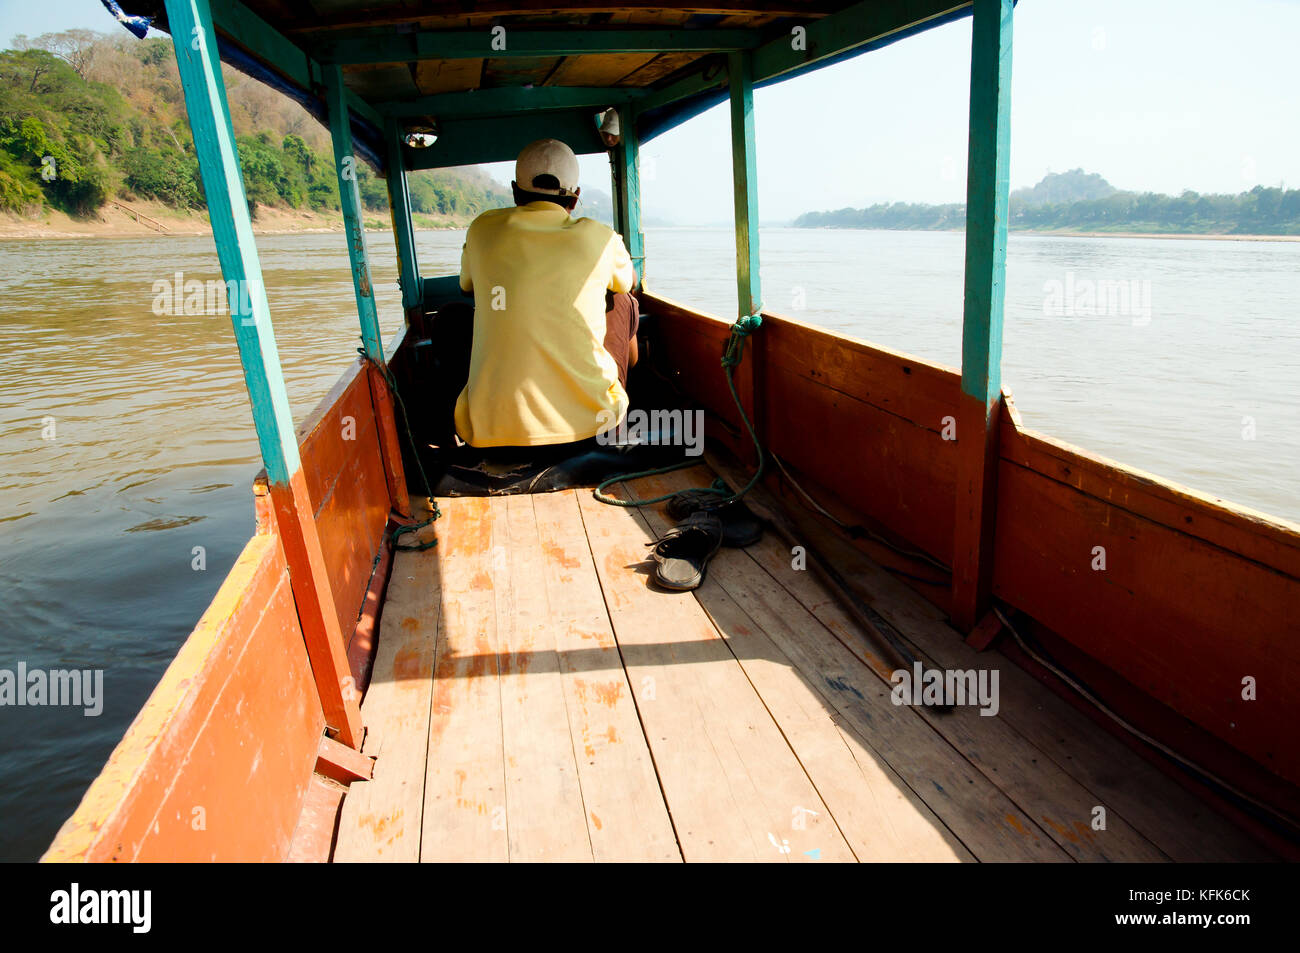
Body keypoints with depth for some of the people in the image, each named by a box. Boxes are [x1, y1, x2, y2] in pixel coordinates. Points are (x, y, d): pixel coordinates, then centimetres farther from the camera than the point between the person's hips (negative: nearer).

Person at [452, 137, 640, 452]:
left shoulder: (483, 228, 3)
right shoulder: (600, 237, -1)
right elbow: (628, 281, 24)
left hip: (493, 428, 1)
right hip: (588, 421, -1)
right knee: (622, 301, 21)